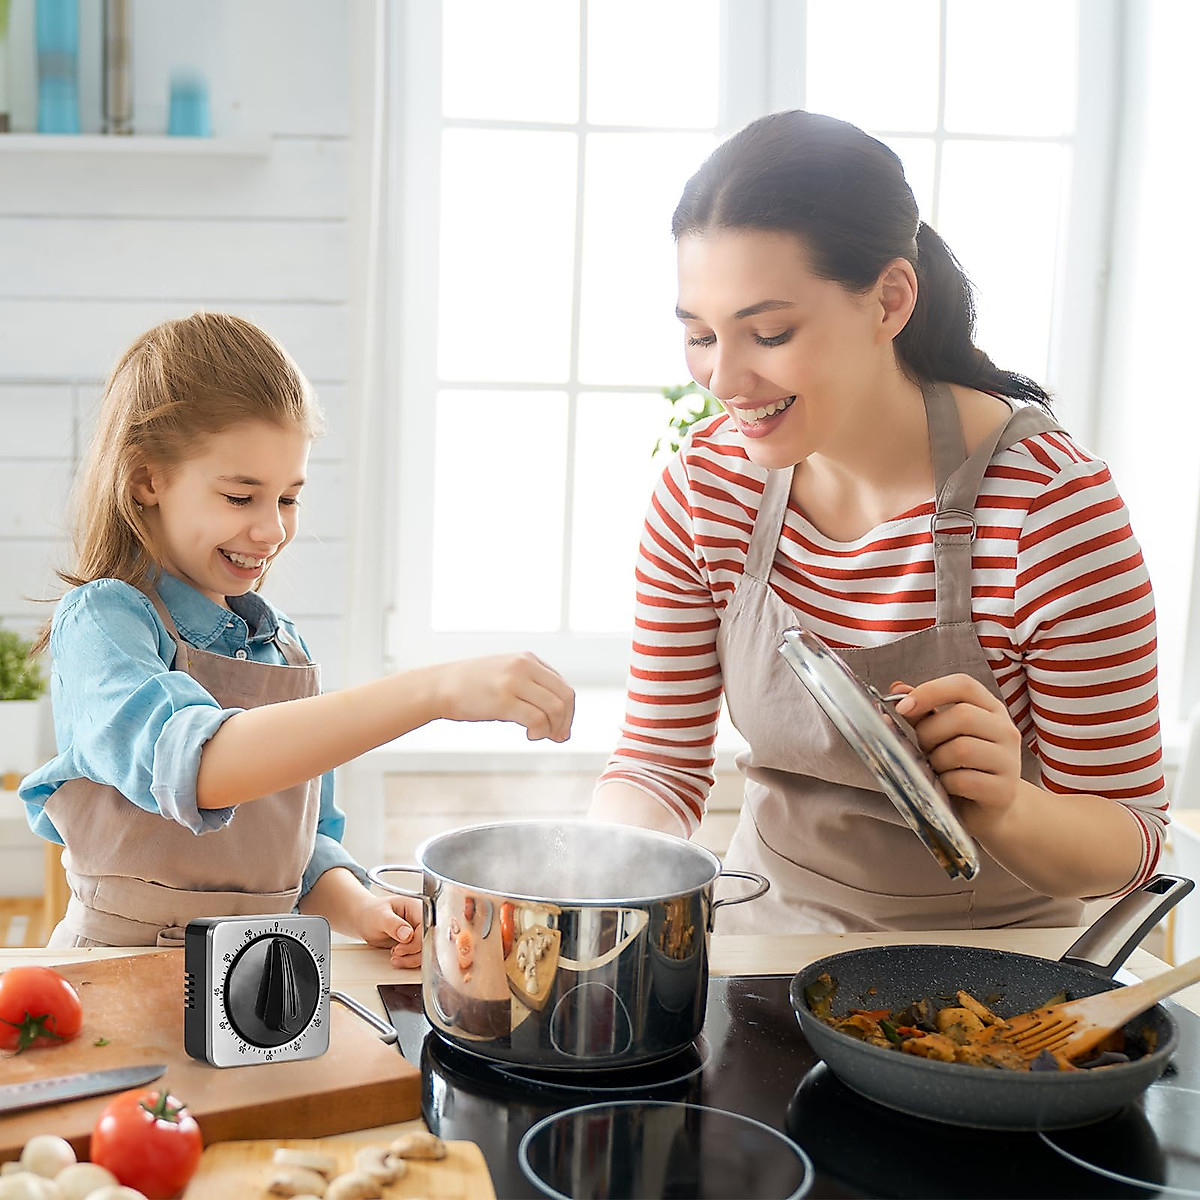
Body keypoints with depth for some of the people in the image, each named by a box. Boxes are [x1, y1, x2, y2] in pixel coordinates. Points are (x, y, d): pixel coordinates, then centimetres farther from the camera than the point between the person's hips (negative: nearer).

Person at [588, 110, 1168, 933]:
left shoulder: (1054, 504, -20)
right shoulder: (705, 486, -8)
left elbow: (1129, 840, -13)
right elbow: (660, 765, -3)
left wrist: (1005, 809, -34)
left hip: (988, 951, -2)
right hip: (770, 933, 3)